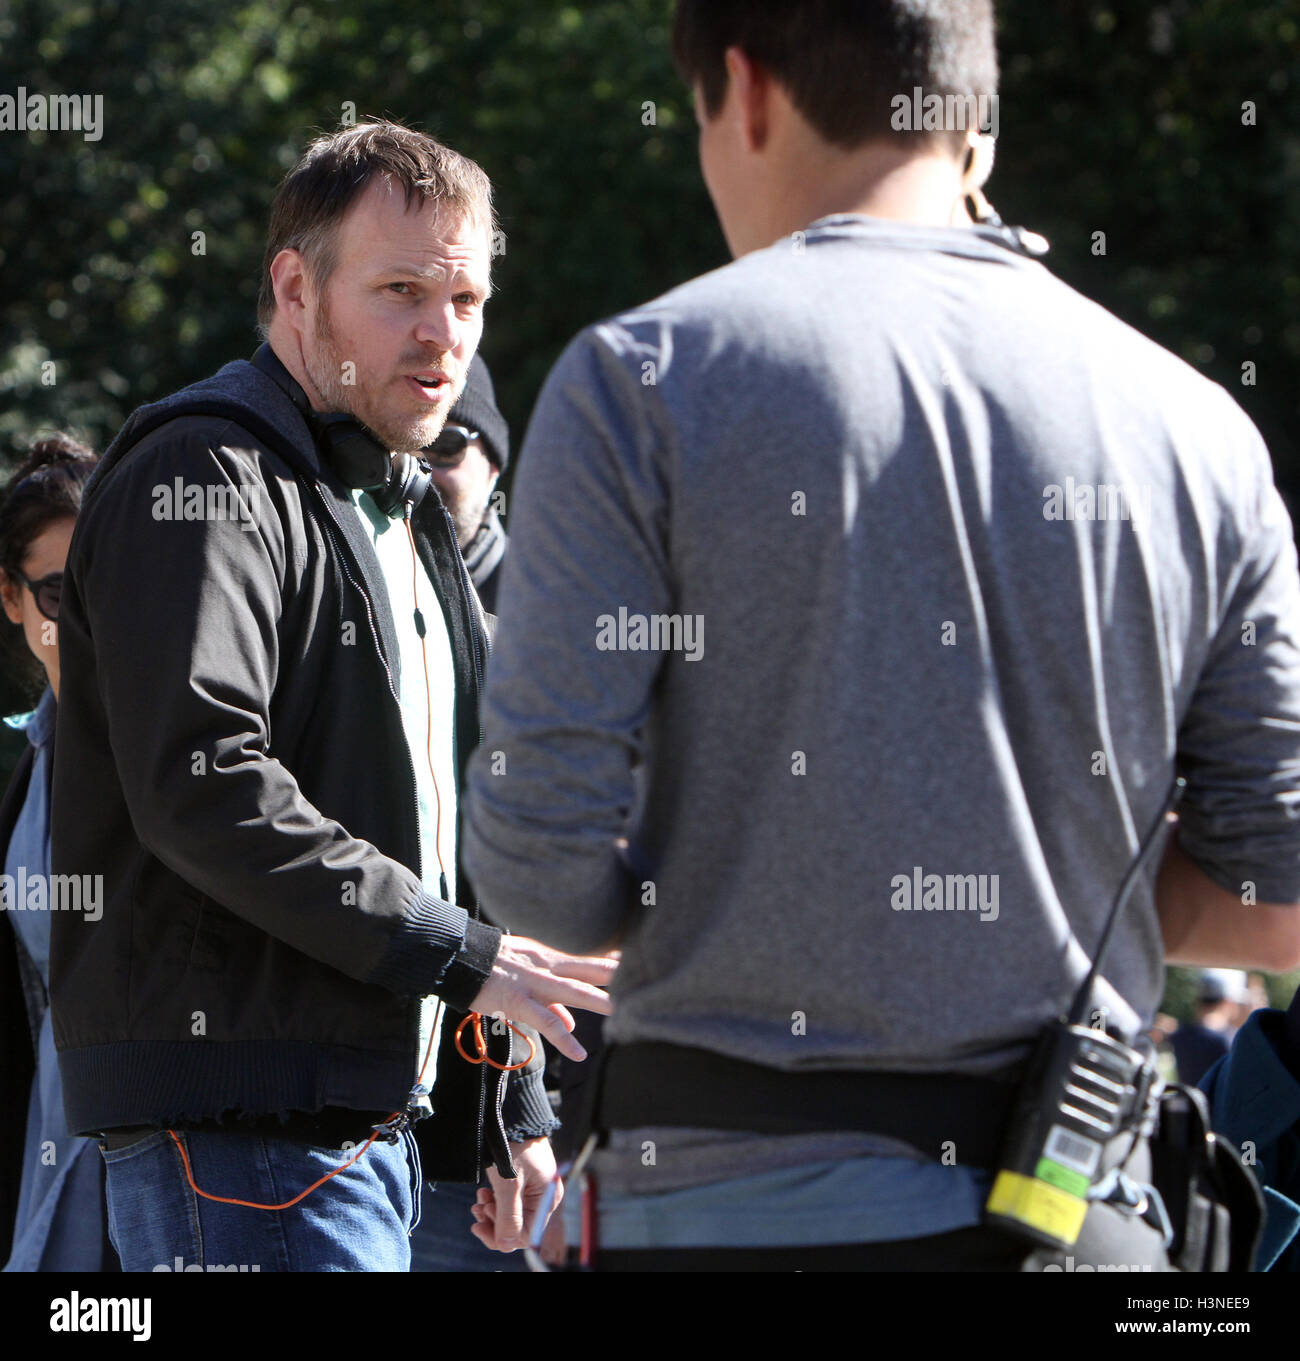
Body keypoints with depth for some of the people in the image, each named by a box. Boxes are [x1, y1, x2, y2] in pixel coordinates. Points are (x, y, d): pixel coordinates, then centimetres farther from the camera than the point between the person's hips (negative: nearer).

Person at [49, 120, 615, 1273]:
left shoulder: (409, 521, 24)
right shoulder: (205, 482, -8)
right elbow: (206, 787, -20)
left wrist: (512, 1099, 20)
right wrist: (466, 958, -18)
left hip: (375, 1116, 10)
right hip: (235, 1113, -10)